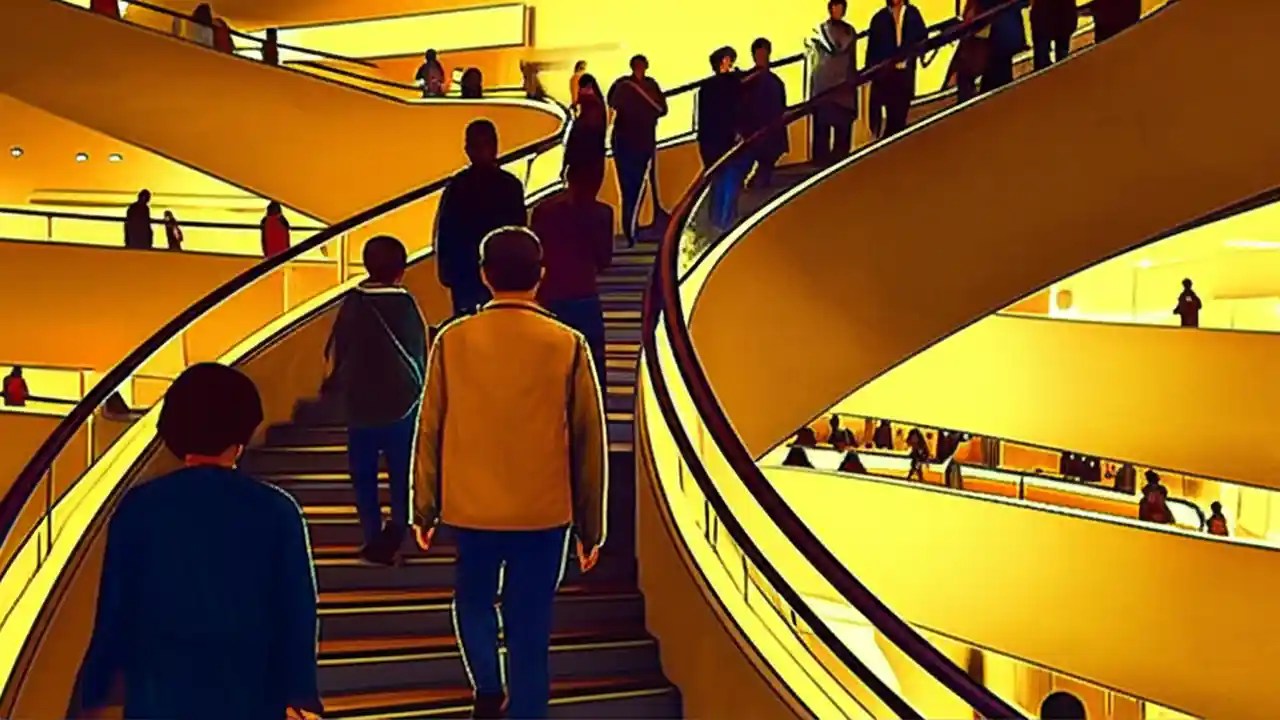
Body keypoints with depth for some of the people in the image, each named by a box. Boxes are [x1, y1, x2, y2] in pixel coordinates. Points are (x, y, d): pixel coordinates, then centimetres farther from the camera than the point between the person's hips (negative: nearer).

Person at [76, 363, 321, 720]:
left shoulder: (140, 507, -7)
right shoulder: (276, 510, -9)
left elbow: (115, 606, -2)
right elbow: (297, 608, -6)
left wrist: (97, 688, 9)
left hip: (160, 691, 1)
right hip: (249, 691, 0)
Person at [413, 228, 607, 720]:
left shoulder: (453, 341, -4)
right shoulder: (568, 345, -6)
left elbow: (430, 431, 1)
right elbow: (589, 441, -3)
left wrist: (425, 508, 13)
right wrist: (591, 525, 6)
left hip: (471, 506, 1)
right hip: (545, 511, -1)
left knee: (474, 600, 25)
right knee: (529, 628, 9)